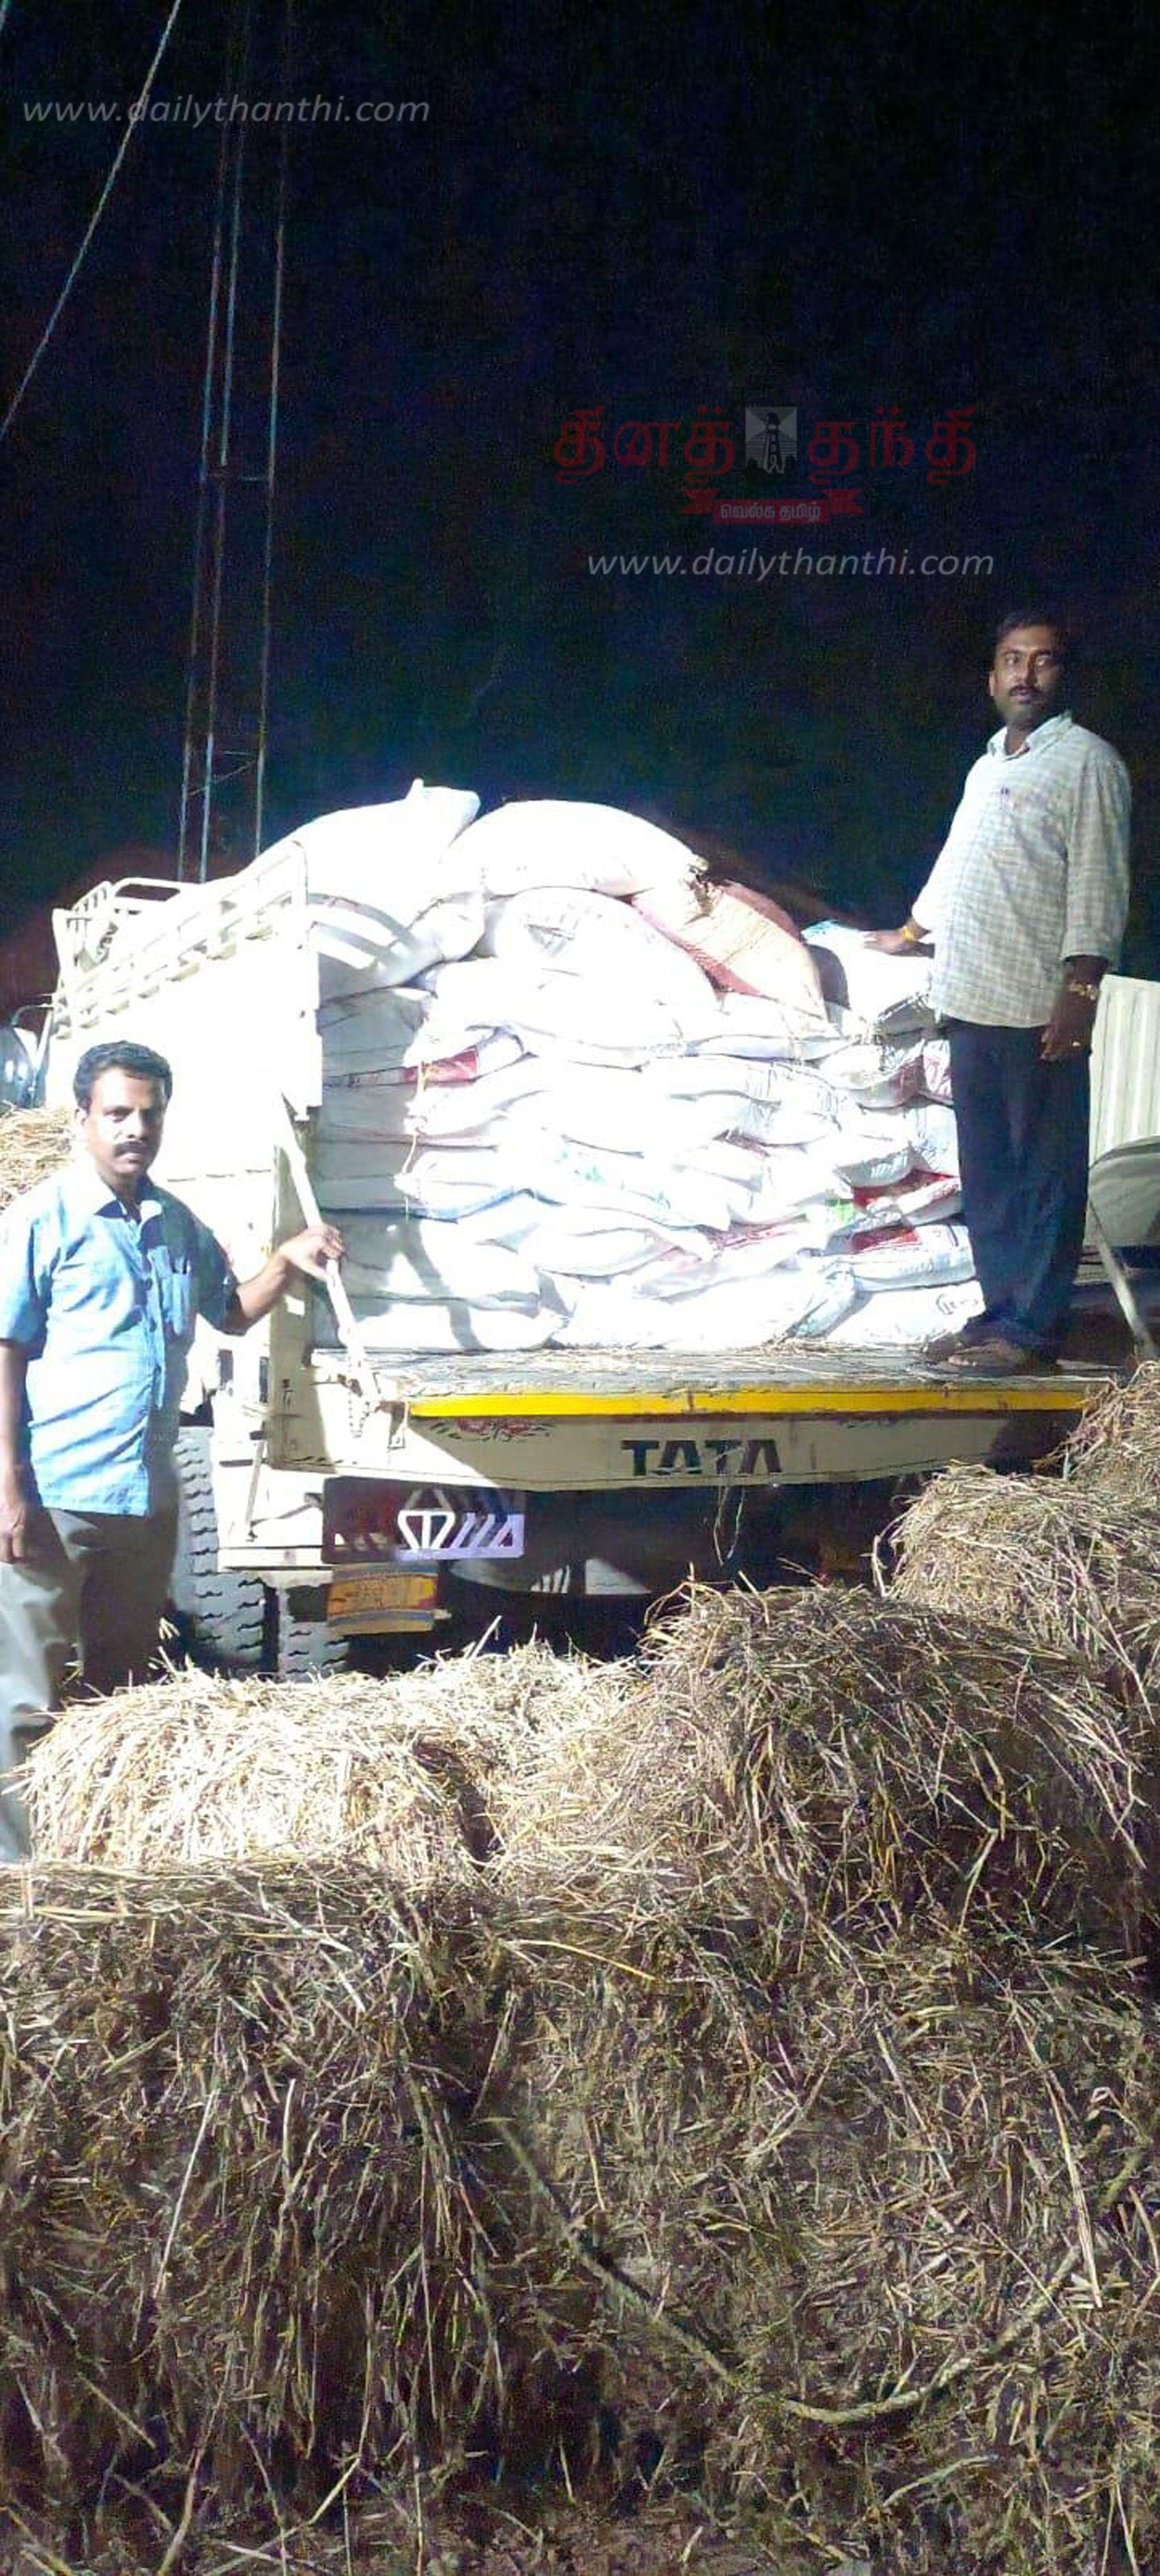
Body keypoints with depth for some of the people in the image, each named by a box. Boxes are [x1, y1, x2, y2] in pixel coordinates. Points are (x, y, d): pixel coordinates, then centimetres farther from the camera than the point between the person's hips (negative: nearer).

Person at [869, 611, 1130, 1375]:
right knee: (987, 1173, 8)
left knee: (1046, 1174, -6)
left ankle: (1032, 1327, -7)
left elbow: (1098, 883, -10)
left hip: (1041, 1009, -8)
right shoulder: (989, 766, 22)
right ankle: (1002, 1311, 13)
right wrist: (911, 932, 50)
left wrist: (1080, 990, -19)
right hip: (972, 1003, 8)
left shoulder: (1087, 761, -2)